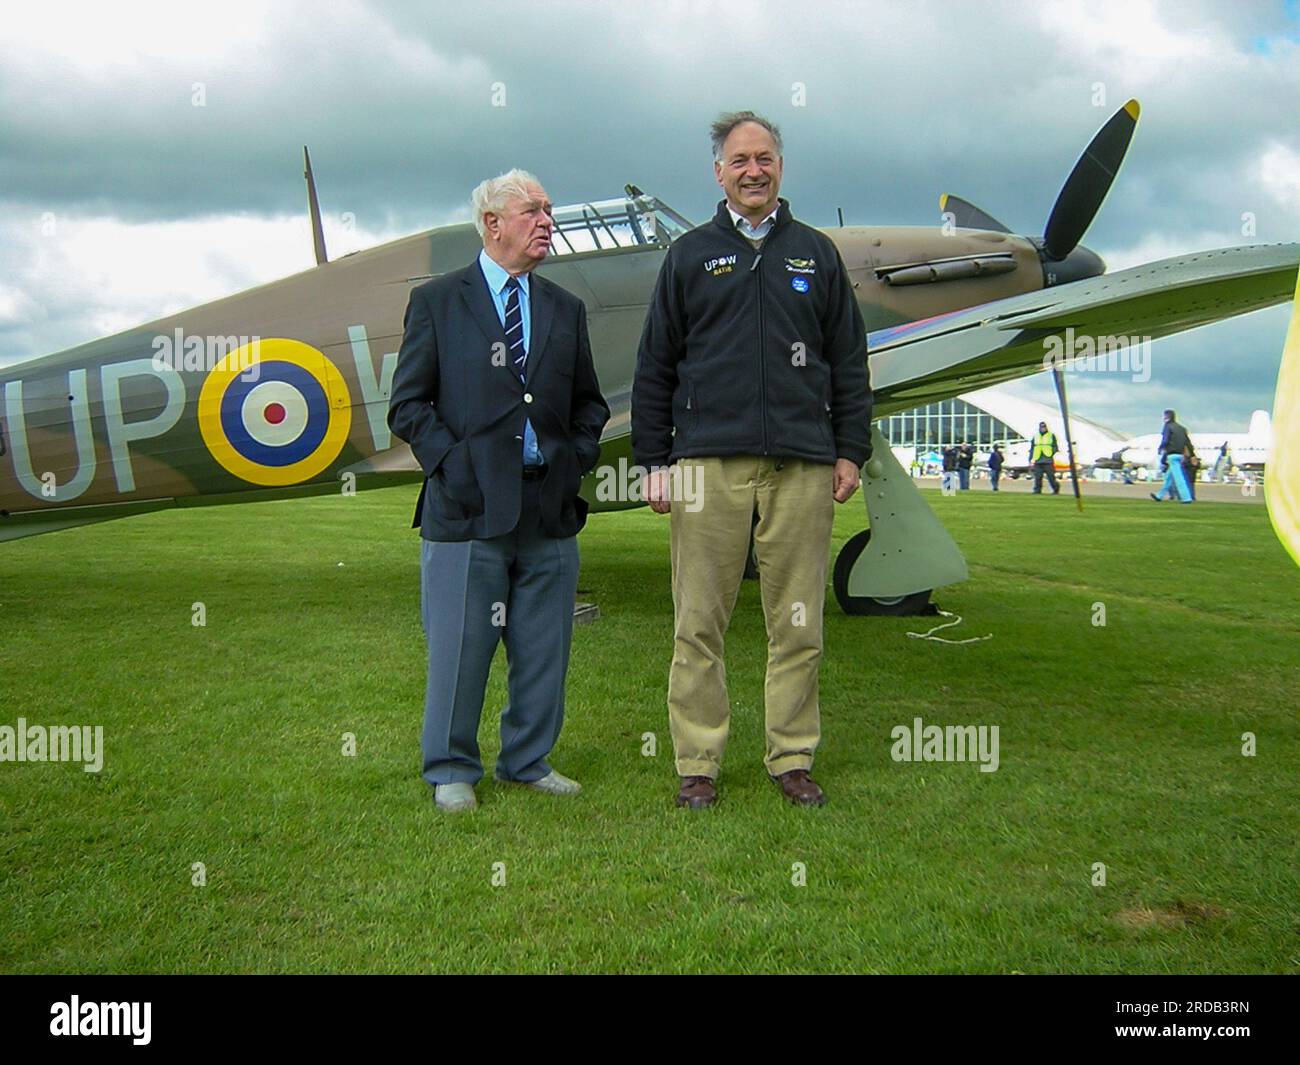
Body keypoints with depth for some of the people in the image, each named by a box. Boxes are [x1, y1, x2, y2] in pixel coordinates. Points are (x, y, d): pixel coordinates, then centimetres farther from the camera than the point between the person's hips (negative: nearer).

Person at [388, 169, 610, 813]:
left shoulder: (566, 310, 16)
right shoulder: (436, 301, 4)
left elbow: (589, 404, 21)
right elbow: (408, 404, 1)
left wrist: (576, 459, 5)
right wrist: (452, 463, -10)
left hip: (550, 511, 4)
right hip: (469, 508, -4)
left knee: (544, 652, 10)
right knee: (459, 650, 3)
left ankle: (528, 762, 27)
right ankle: (451, 771, 20)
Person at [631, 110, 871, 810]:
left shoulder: (816, 254, 16)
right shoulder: (690, 255, 13)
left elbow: (849, 363, 16)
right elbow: (655, 366, 10)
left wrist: (850, 451, 7)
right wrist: (654, 461, 3)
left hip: (802, 465, 1)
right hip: (709, 460, -1)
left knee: (798, 624, 4)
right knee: (698, 624, 0)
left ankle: (792, 758, 16)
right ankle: (697, 763, 11)